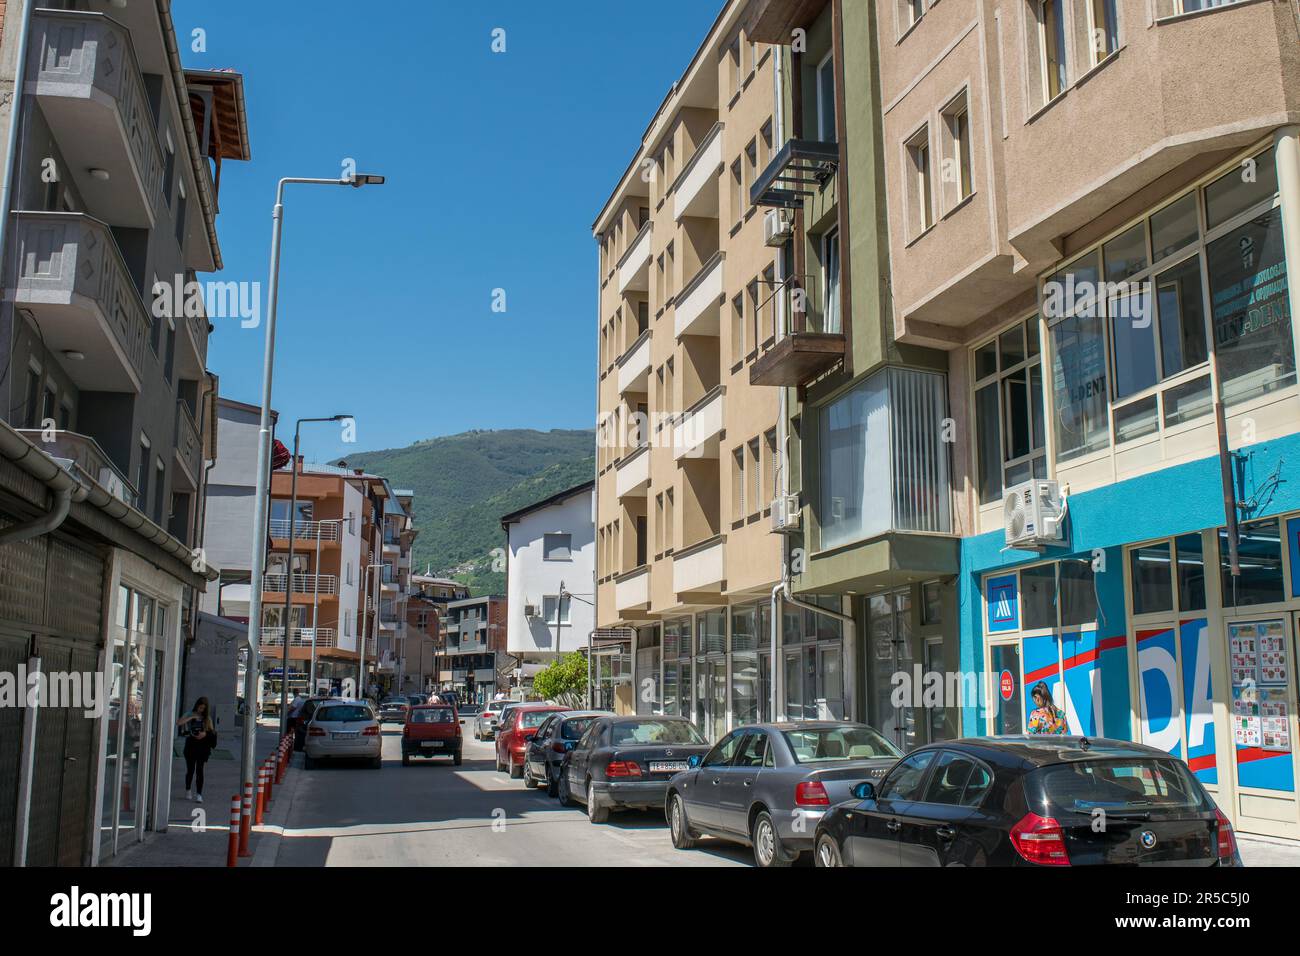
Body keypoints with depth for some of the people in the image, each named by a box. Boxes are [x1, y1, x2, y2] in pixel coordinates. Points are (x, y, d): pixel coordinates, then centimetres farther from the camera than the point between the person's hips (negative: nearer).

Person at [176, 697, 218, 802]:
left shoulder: (207, 717, 7)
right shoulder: (190, 715, 3)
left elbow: (212, 731, 7)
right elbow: (178, 723, -12)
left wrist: (205, 733, -12)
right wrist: (191, 717, -15)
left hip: (202, 746, 0)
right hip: (191, 745, 0)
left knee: (199, 770, -5)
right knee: (190, 769, 6)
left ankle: (199, 794, -7)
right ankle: (188, 791, 27)